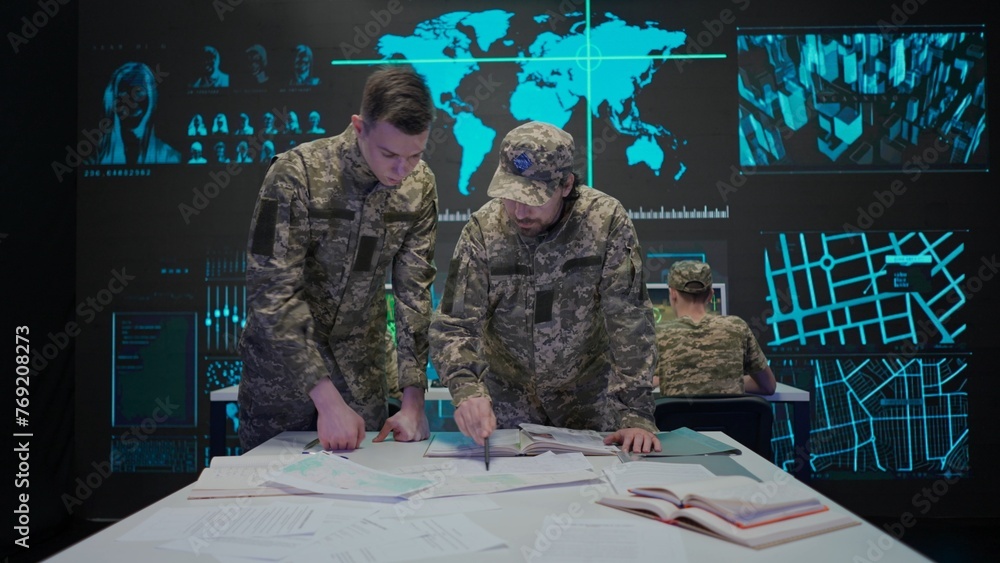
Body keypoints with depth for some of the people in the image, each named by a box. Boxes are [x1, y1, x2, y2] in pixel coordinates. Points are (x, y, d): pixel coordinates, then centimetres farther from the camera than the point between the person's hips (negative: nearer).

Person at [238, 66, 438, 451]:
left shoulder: (419, 186, -9)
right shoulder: (297, 174, -22)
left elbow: (414, 292, -7)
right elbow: (271, 293, -24)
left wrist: (414, 400, -13)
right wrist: (328, 400, -28)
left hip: (362, 374, 3)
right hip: (282, 367, -3)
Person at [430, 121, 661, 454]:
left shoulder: (607, 221, -17)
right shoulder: (482, 230, -13)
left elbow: (631, 323, -17)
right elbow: (454, 326, -15)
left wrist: (636, 415, -23)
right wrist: (467, 391, -34)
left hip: (588, 397, 0)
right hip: (507, 399, 1)